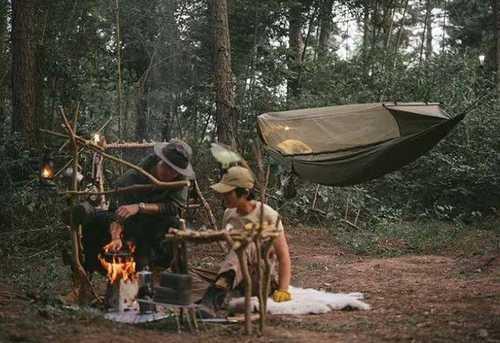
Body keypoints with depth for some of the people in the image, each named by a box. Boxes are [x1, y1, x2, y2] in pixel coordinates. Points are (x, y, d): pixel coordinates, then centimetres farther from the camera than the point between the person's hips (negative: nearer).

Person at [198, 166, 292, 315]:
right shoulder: (229, 215, 7)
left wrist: (283, 290, -24)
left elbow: (283, 255, -14)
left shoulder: (268, 216, -11)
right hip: (242, 280, 5)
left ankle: (213, 299, -50)